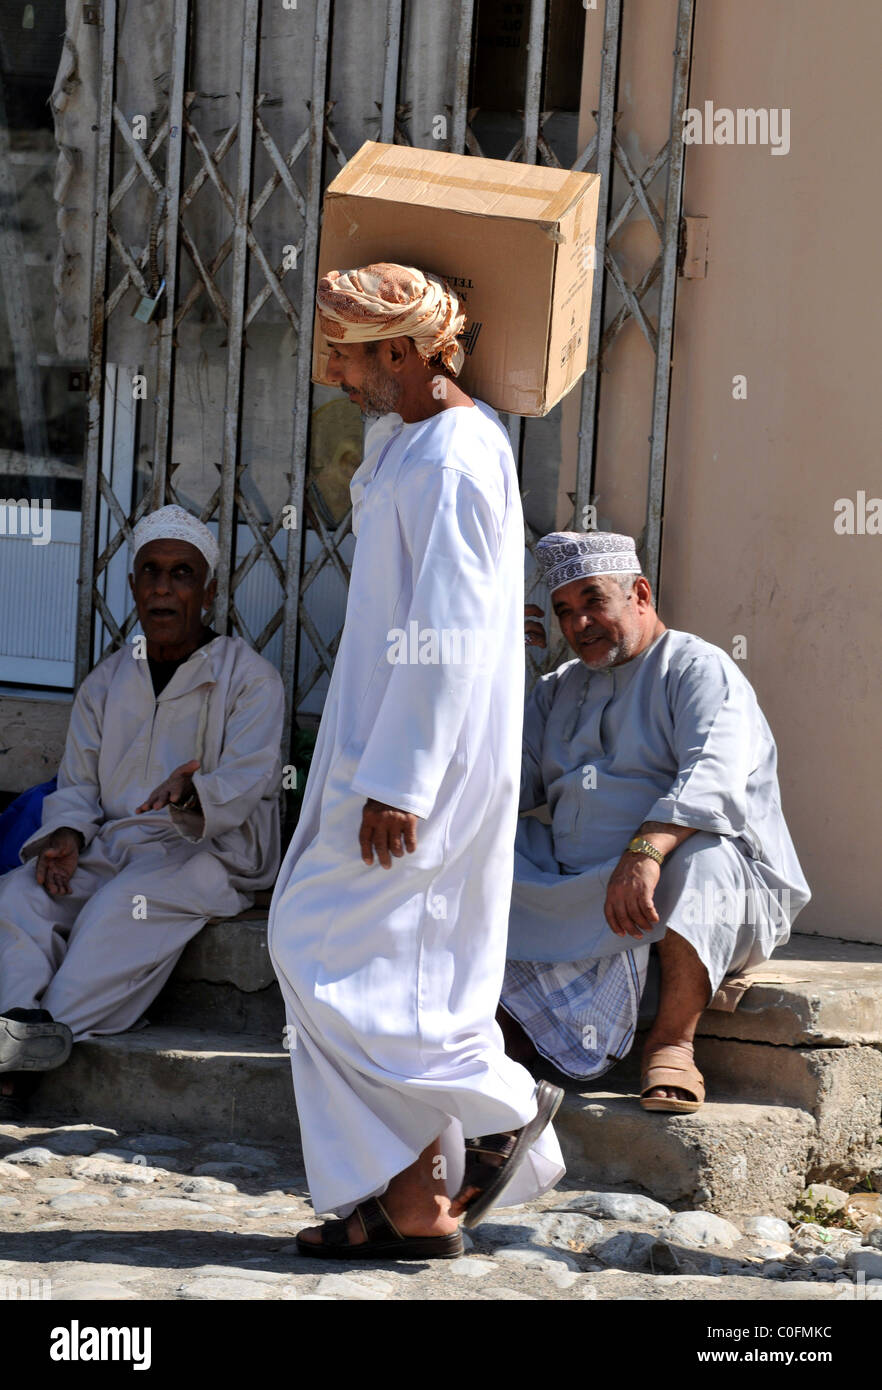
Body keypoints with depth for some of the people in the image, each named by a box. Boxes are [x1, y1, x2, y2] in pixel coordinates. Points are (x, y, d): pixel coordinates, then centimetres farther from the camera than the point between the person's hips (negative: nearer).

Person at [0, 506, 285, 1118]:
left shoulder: (249, 677, -2)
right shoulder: (106, 682, 15)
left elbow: (246, 782, -14)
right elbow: (77, 784, 13)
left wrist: (192, 795, -37)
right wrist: (66, 835, -11)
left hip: (211, 854, -5)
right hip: (114, 848, 5)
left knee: (126, 902, -37)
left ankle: (57, 1030, -38)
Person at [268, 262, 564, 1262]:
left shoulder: (452, 460, -18)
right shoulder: (423, 439, 13)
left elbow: (446, 637, -23)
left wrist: (397, 784, -24)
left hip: (423, 760, -10)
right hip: (396, 748, 10)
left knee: (328, 950, -6)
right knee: (397, 971, 9)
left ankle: (501, 1103, 3)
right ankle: (418, 1205, 12)